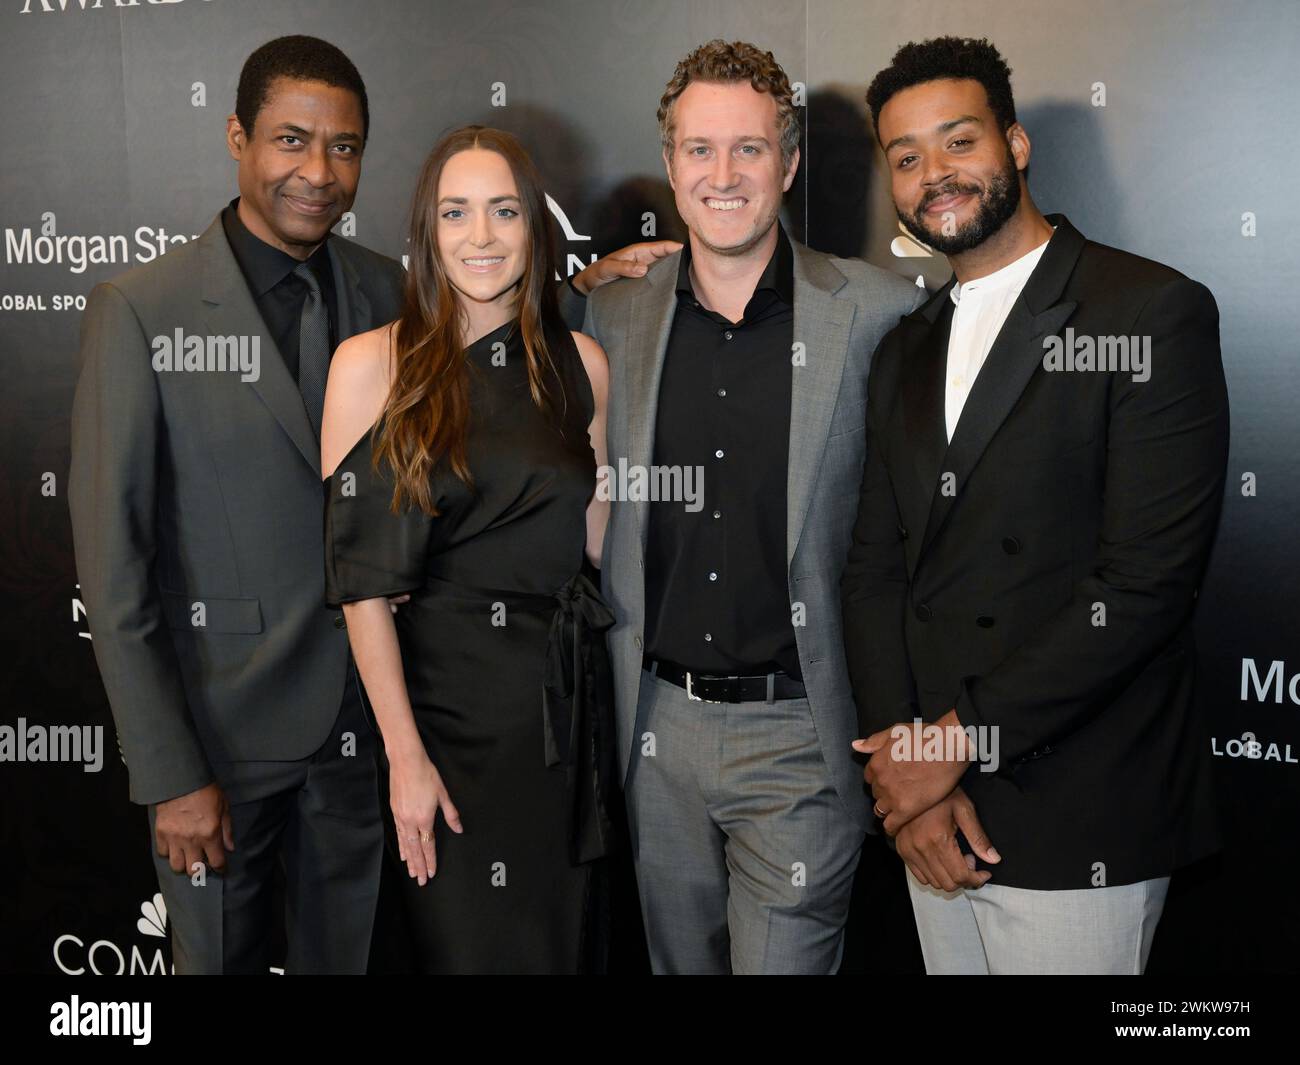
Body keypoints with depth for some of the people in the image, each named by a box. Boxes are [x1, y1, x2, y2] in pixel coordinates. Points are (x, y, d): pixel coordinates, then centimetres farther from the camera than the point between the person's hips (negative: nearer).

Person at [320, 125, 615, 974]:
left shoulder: (581, 364, 4)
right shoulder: (372, 366, -6)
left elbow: (592, 546, 10)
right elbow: (364, 579, -9)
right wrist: (405, 755, -11)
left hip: (568, 703, 3)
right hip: (440, 699, -3)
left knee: (568, 941, 15)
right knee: (463, 943, 10)